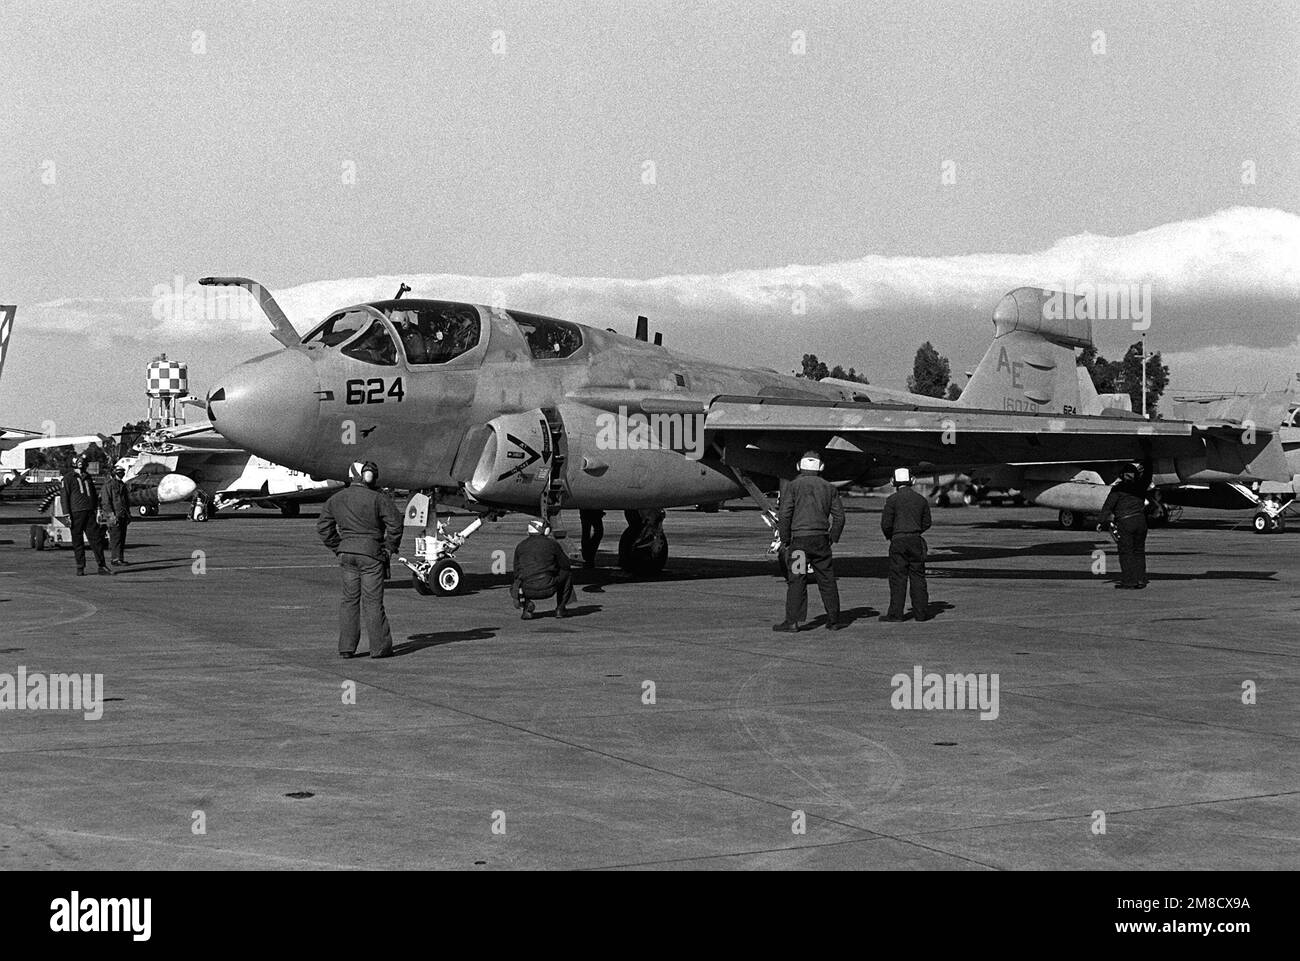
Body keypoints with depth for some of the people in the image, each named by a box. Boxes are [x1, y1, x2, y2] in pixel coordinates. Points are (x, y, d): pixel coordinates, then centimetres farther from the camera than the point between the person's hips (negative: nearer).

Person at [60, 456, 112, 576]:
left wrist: (97, 511, 10)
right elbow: (65, 497, -2)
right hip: (76, 513, -4)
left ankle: (102, 566, -2)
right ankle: (80, 567, 4)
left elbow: (95, 495, 21)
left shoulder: (88, 477, 19)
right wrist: (66, 515, -10)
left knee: (96, 538, -2)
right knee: (77, 541, -1)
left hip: (90, 513, 4)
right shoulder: (68, 477, 3)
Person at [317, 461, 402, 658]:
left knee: (349, 599, 11)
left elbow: (323, 527, 12)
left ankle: (346, 647, 10)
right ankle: (379, 647, 5)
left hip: (346, 552, 4)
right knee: (373, 601, 0)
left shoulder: (336, 499, 8)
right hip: (371, 553, -4)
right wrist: (389, 548, -2)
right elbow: (395, 524, -13)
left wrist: (338, 548, 14)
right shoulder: (379, 498, -8)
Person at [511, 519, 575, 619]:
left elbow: (517, 572, 18)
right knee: (566, 575, 25)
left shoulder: (520, 546, 12)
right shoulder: (551, 543, 4)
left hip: (527, 590, 2)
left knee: (515, 589, 35)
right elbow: (565, 565, 12)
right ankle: (560, 608, 18)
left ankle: (527, 605, 4)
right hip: (547, 589, -2)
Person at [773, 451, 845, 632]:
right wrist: (832, 538, 15)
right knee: (827, 580, 10)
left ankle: (793, 621, -7)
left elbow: (784, 515, -9)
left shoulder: (793, 486, -2)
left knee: (796, 581, -3)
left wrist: (784, 540, -1)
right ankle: (833, 619, 14)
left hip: (799, 540, -3)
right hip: (821, 539, 3)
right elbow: (839, 516, 7)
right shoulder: (829, 488, 9)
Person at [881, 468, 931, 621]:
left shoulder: (893, 499, -7)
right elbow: (926, 524, 11)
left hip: (898, 541, -4)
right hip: (917, 541, 4)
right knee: (918, 576, 8)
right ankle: (921, 612, 8)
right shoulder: (921, 499, 7)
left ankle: (895, 613, -3)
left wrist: (890, 536, 11)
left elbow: (886, 524, -8)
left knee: (898, 578, -2)